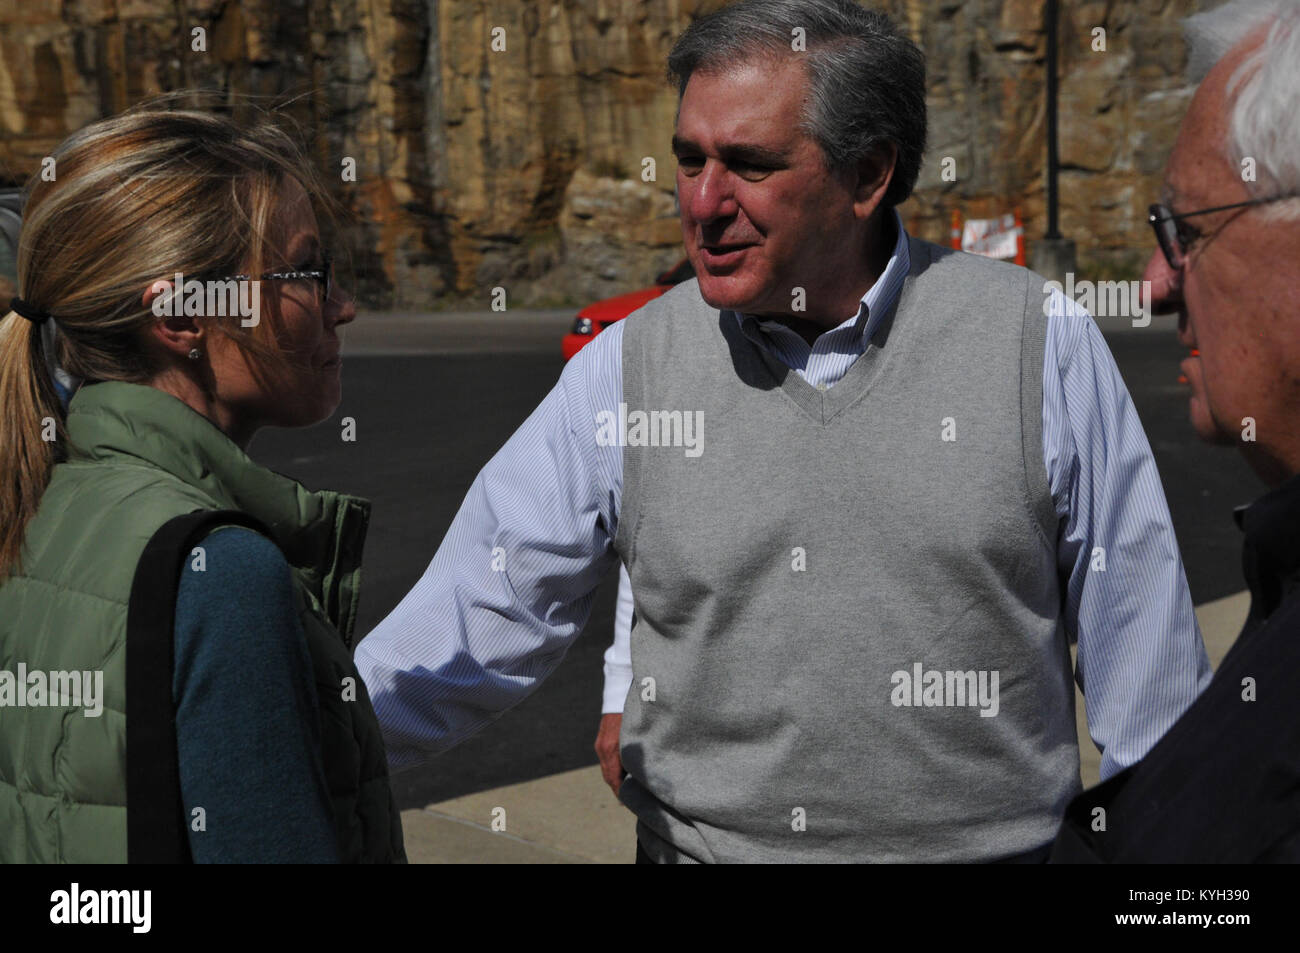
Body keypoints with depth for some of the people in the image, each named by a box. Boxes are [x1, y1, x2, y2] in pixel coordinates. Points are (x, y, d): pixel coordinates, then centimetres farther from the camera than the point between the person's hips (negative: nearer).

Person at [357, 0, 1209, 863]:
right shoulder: (626, 367, -7)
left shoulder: (1042, 346, -9)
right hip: (706, 839, 1)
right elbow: (475, 628, -6)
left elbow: (1146, 666, -3)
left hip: (994, 842, 0)